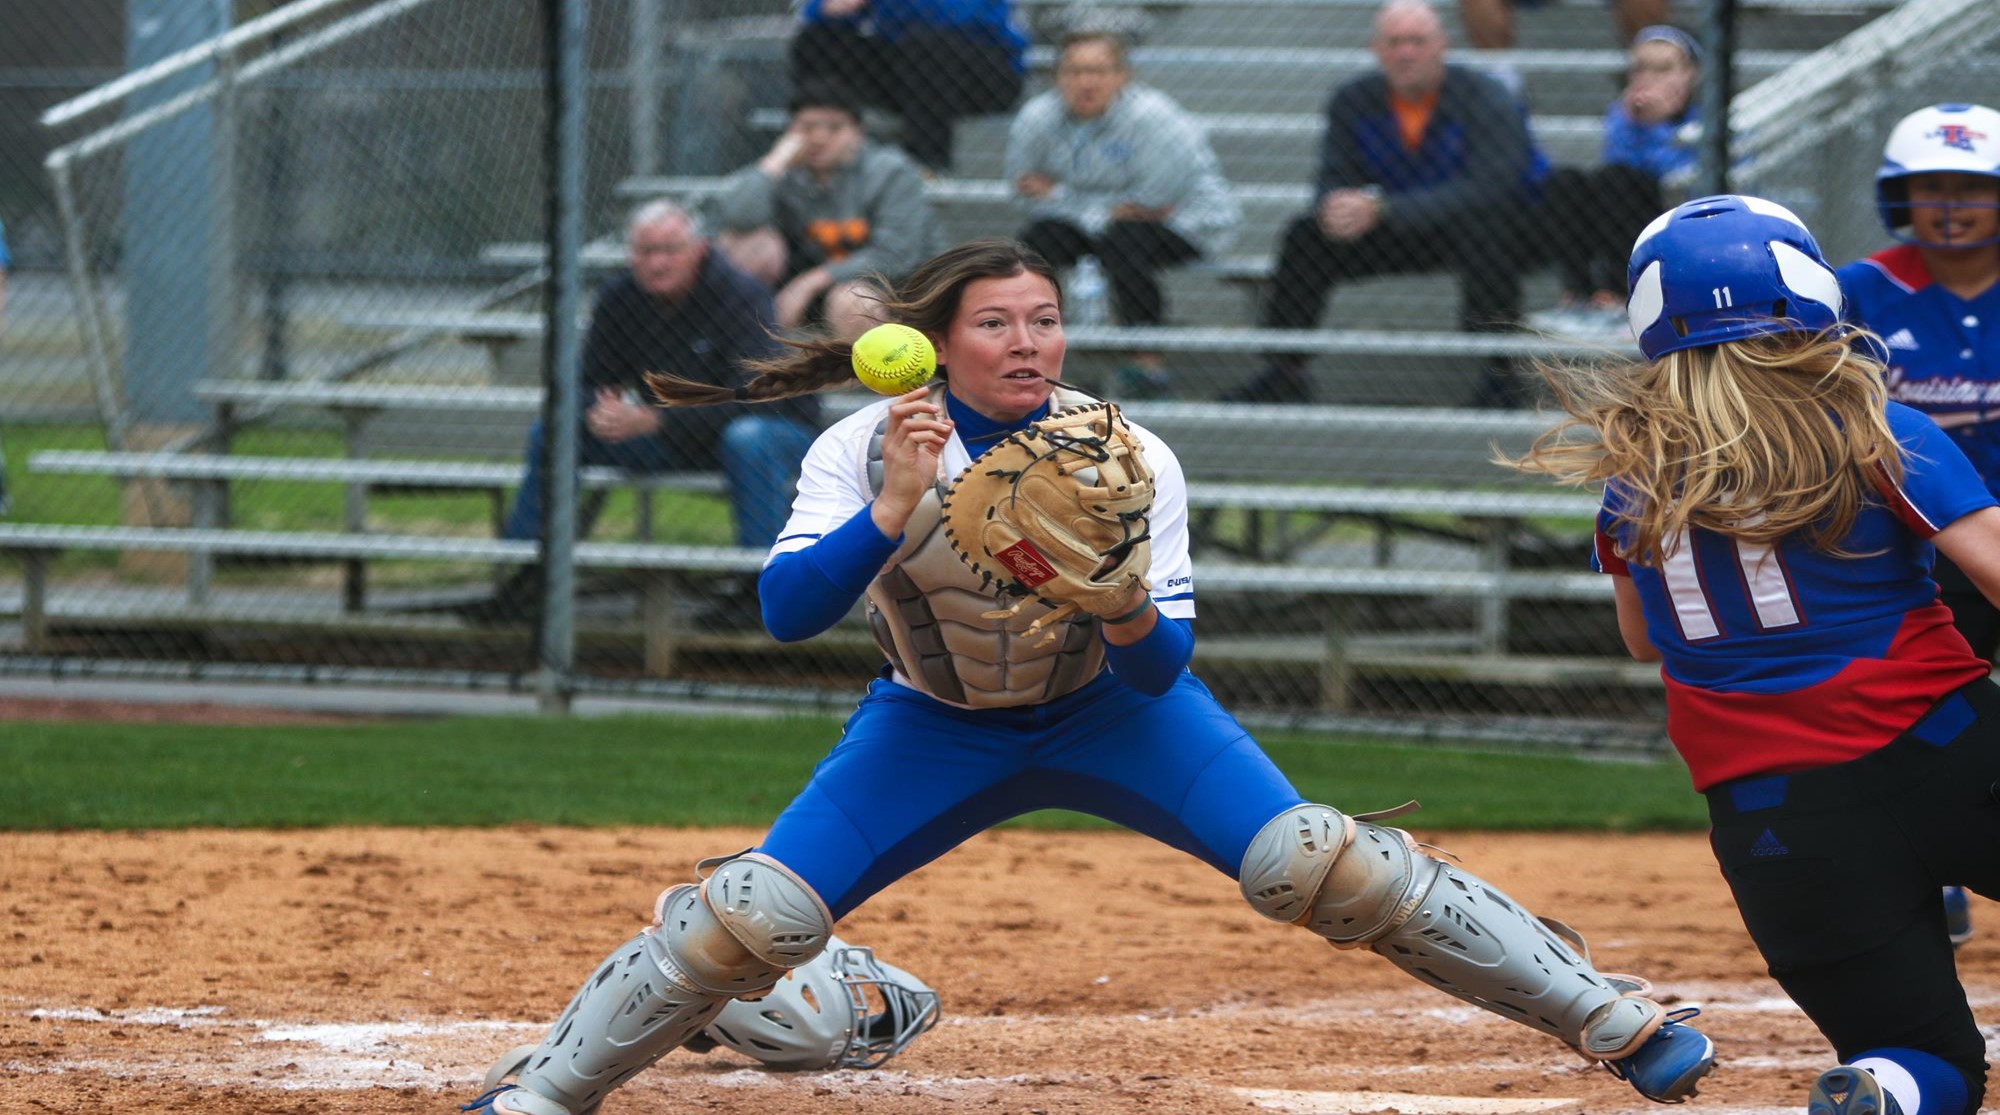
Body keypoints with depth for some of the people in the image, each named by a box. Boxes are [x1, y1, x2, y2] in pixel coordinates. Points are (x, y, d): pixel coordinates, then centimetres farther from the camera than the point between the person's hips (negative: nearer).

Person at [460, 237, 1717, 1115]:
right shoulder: (863, 452, -20)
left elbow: (1164, 672, -19)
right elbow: (787, 613, -31)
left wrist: (1127, 611, -42)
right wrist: (892, 512, -44)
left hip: (1109, 708, -1)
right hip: (938, 728, 1)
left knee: (1312, 863, -20)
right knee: (754, 916, -16)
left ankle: (1608, 1012, -15)